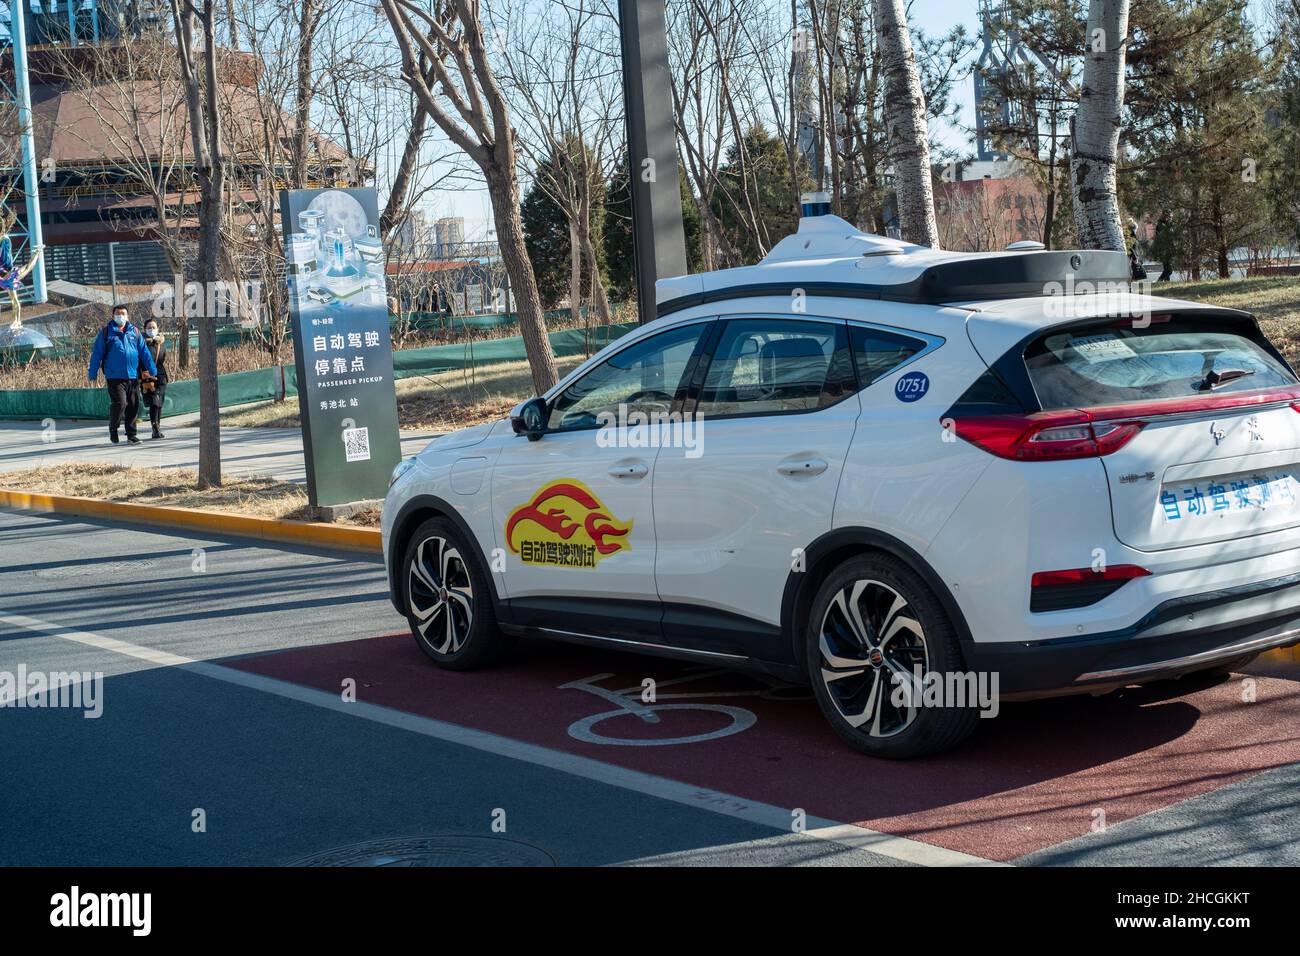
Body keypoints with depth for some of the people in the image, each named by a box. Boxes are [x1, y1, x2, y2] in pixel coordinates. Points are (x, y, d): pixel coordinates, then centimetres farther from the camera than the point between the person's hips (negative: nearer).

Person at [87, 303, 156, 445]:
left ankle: (131, 434, 15)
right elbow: (97, 354, 3)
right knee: (119, 403, -14)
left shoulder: (134, 332, 11)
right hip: (114, 376, -4)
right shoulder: (106, 332, 3)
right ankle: (113, 429, 10)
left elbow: (144, 352, 10)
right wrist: (92, 374, 1)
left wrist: (153, 371, 6)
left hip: (132, 376, 4)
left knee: (133, 405, 4)